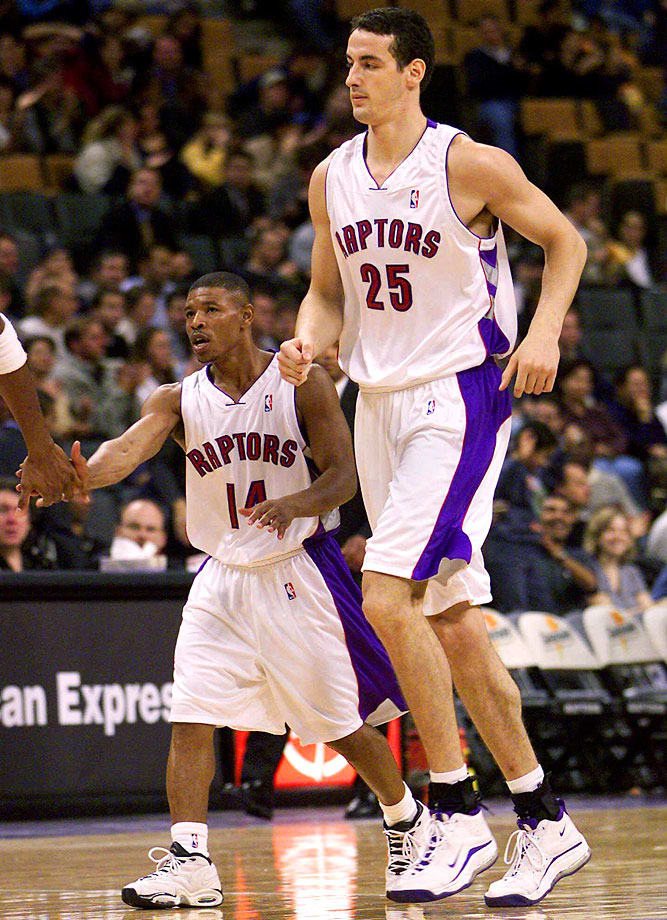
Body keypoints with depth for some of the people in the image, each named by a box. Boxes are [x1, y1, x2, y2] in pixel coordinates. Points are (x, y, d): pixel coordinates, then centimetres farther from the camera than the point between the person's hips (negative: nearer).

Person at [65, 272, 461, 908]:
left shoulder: (301, 384, -8)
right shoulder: (178, 400, -2)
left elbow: (344, 475, -12)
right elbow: (130, 448, -21)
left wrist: (297, 503, -34)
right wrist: (85, 474, -44)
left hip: (299, 570, -3)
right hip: (223, 579, 3)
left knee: (342, 722, 6)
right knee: (190, 716, -13)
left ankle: (410, 826, 29)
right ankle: (189, 862, -14)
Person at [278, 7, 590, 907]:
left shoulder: (470, 164, -10)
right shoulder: (332, 176, 8)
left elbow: (565, 240, 1)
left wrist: (545, 330, -14)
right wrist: (308, 341, -3)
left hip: (459, 400, -7)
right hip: (380, 404, 7)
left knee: (388, 596, -20)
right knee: (452, 622, 8)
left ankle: (458, 813, -11)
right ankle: (546, 824, 18)